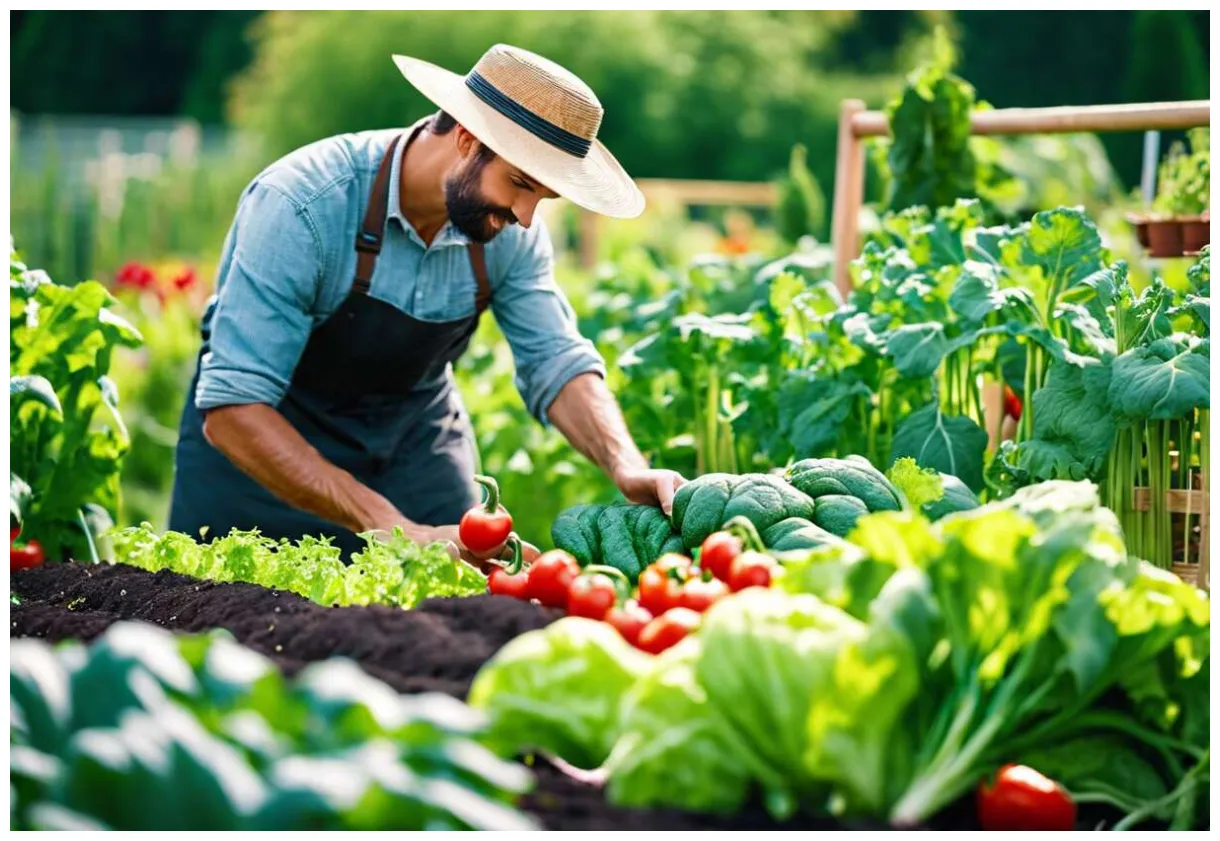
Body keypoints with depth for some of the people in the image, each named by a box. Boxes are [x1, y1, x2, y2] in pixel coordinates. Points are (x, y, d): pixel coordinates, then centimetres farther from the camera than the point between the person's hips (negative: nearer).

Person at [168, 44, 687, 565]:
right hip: (261, 445, -4)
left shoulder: (509, 229, -15)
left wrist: (627, 467, -27)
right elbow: (233, 410, -35)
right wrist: (396, 530, -40)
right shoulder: (303, 204, -31)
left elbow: (556, 362, -6)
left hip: (415, 437, 4)